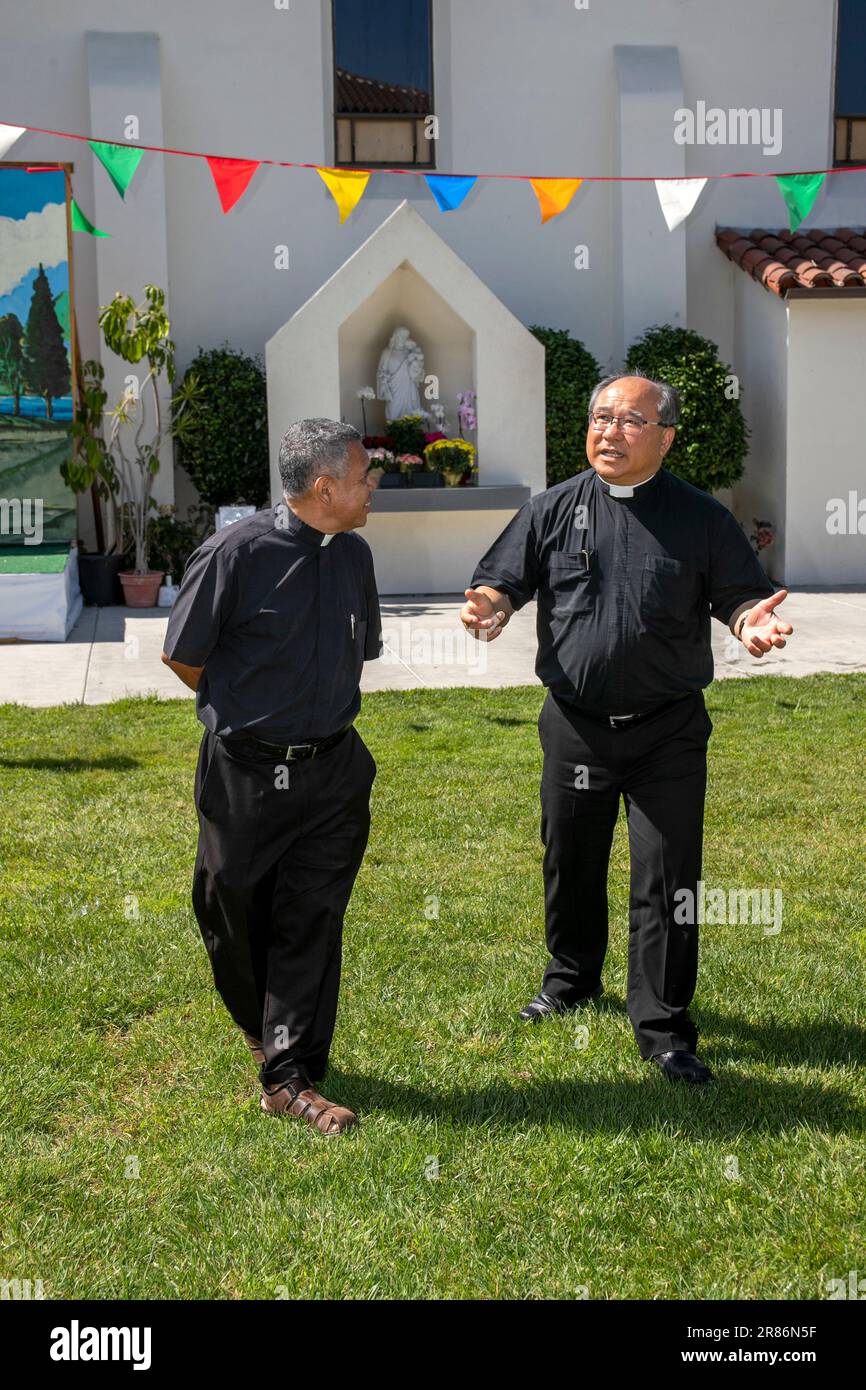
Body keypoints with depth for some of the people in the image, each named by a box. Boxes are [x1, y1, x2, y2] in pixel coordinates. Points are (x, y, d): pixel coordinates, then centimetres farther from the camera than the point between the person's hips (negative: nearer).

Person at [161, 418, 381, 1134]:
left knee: (314, 919, 2)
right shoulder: (235, 553, -15)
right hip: (244, 772, -3)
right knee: (233, 912, 12)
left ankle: (289, 1076, 10)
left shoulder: (354, 554, 3)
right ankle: (259, 1025, 40)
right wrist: (245, 711, 6)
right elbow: (182, 657, -5)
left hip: (333, 770, 4)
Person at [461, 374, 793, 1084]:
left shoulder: (701, 517, -1)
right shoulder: (553, 510, 4)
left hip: (668, 732, -2)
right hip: (575, 725, 2)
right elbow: (504, 580, 7)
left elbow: (742, 594, 2)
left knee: (667, 878, -2)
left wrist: (751, 622, -22)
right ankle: (572, 977, 42)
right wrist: (491, 606, -17)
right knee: (571, 864, 17)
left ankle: (663, 1027, 10)